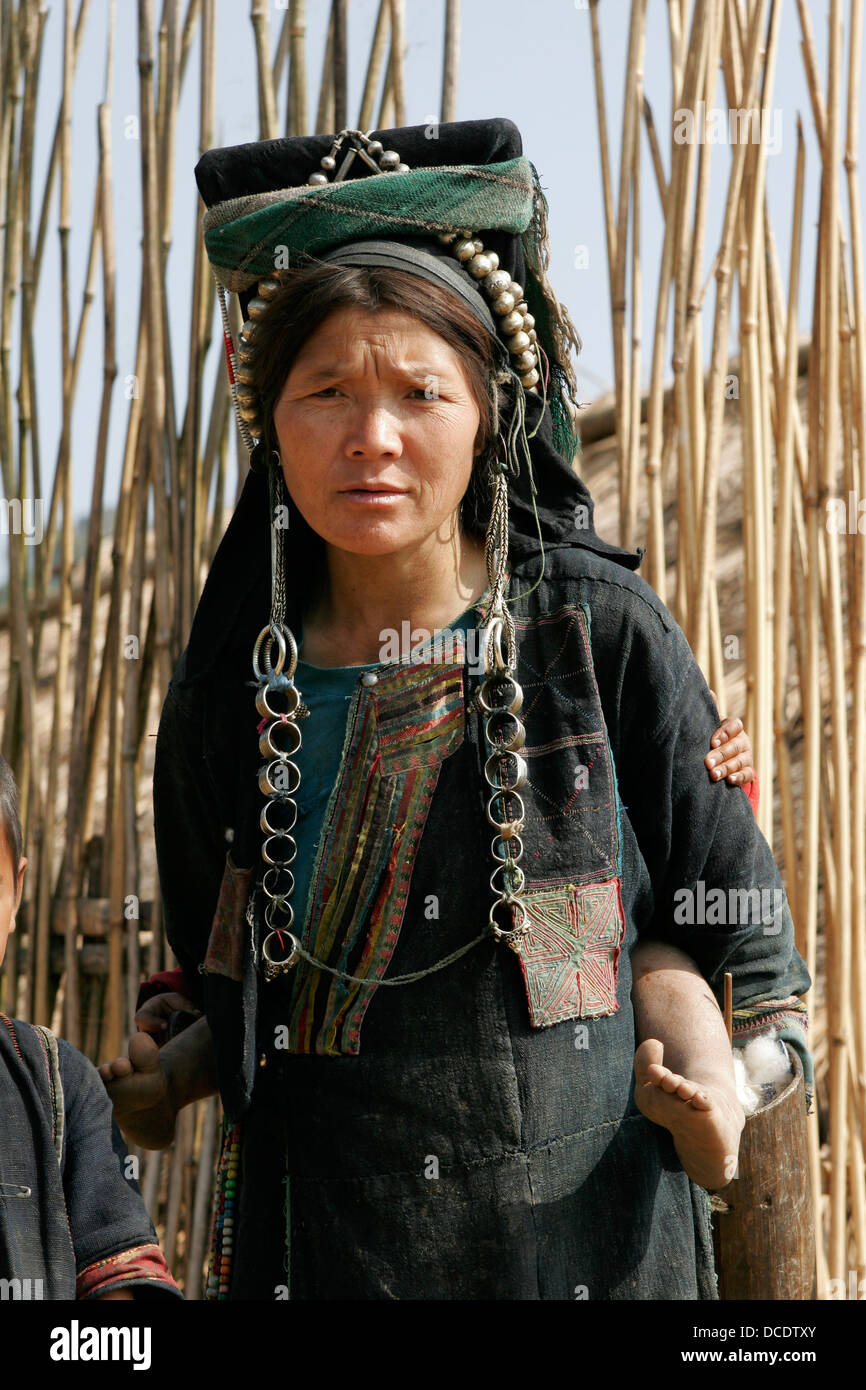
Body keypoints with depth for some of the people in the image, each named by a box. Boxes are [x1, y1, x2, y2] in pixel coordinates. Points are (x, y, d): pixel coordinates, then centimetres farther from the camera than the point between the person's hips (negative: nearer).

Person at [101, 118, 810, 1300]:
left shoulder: (605, 636, -8)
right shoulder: (236, 685, 1)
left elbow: (704, 924, 0)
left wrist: (697, 1060, -18)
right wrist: (172, 1075, -6)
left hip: (590, 1236, -2)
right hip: (308, 1241, 2)